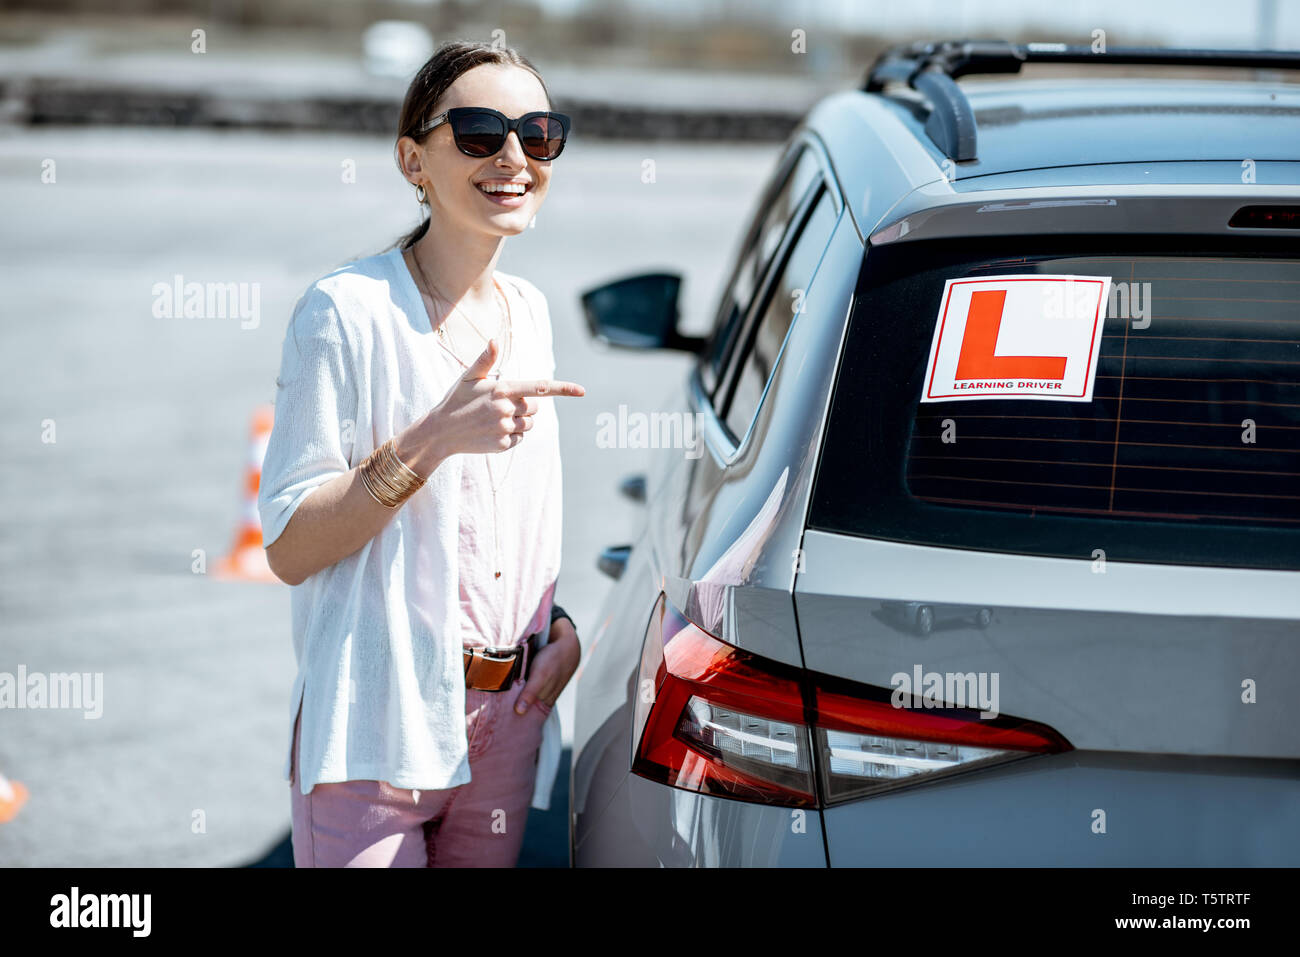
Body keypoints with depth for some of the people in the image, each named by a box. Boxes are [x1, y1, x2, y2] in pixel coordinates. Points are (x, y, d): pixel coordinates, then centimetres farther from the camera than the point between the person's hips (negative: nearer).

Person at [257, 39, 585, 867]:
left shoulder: (530, 311, 12)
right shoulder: (349, 310, -10)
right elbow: (288, 548, -14)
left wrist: (562, 626, 4)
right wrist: (431, 441, -23)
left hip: (510, 717, 6)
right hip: (375, 724, -6)